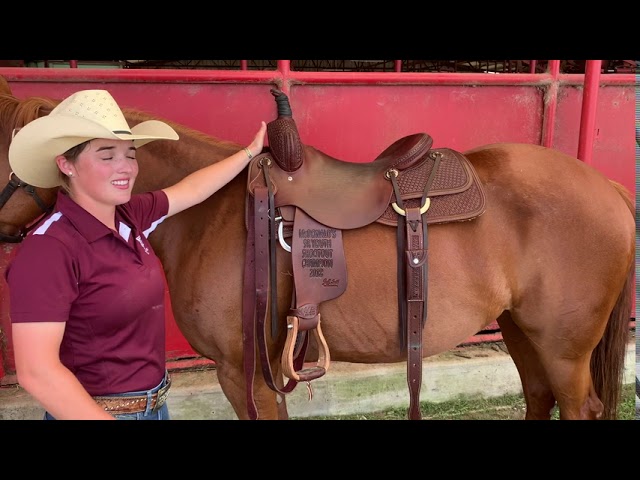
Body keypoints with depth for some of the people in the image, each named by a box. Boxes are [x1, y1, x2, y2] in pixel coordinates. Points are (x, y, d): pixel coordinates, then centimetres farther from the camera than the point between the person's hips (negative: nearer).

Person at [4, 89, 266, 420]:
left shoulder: (129, 216, -2)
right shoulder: (49, 248, -24)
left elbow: (192, 190, 15)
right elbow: (36, 372, -27)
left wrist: (250, 152, 24)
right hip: (90, 411, -7)